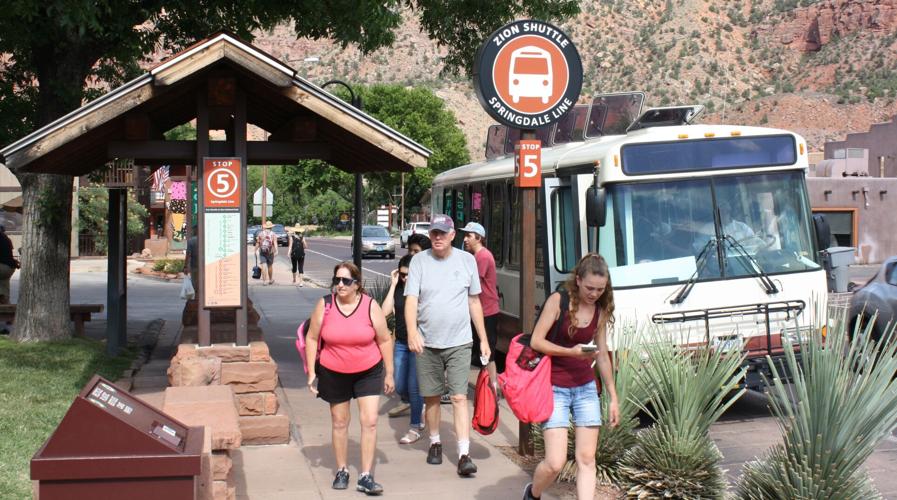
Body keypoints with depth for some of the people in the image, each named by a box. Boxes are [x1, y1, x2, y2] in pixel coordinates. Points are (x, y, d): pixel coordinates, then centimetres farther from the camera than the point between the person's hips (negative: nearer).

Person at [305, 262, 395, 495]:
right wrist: (311, 372, -3)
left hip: (368, 372, -1)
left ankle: (366, 476, 0)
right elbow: (312, 338, 1)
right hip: (333, 373, 1)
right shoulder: (325, 305, -7)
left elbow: (385, 340, -1)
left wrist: (389, 373, 0)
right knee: (339, 423, 12)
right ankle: (342, 471, 27)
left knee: (369, 422, -7)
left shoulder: (370, 306, -9)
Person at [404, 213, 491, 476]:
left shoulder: (466, 260, 4)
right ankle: (435, 442, 31)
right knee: (431, 397, 11)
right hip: (427, 343, 0)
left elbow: (474, 302, 10)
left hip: (459, 342, 0)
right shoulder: (419, 261, -1)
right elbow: (411, 299, -9)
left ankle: (464, 454, -8)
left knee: (459, 397, -7)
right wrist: (412, 331, -26)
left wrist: (484, 339, 9)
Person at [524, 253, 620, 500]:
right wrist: (572, 352, -24)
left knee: (587, 459, 1)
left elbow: (602, 355, 12)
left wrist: (613, 397, 12)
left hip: (586, 389, 5)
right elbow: (536, 341, -13)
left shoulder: (601, 310, 4)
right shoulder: (558, 301, -11)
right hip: (555, 389, -5)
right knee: (555, 463, -8)